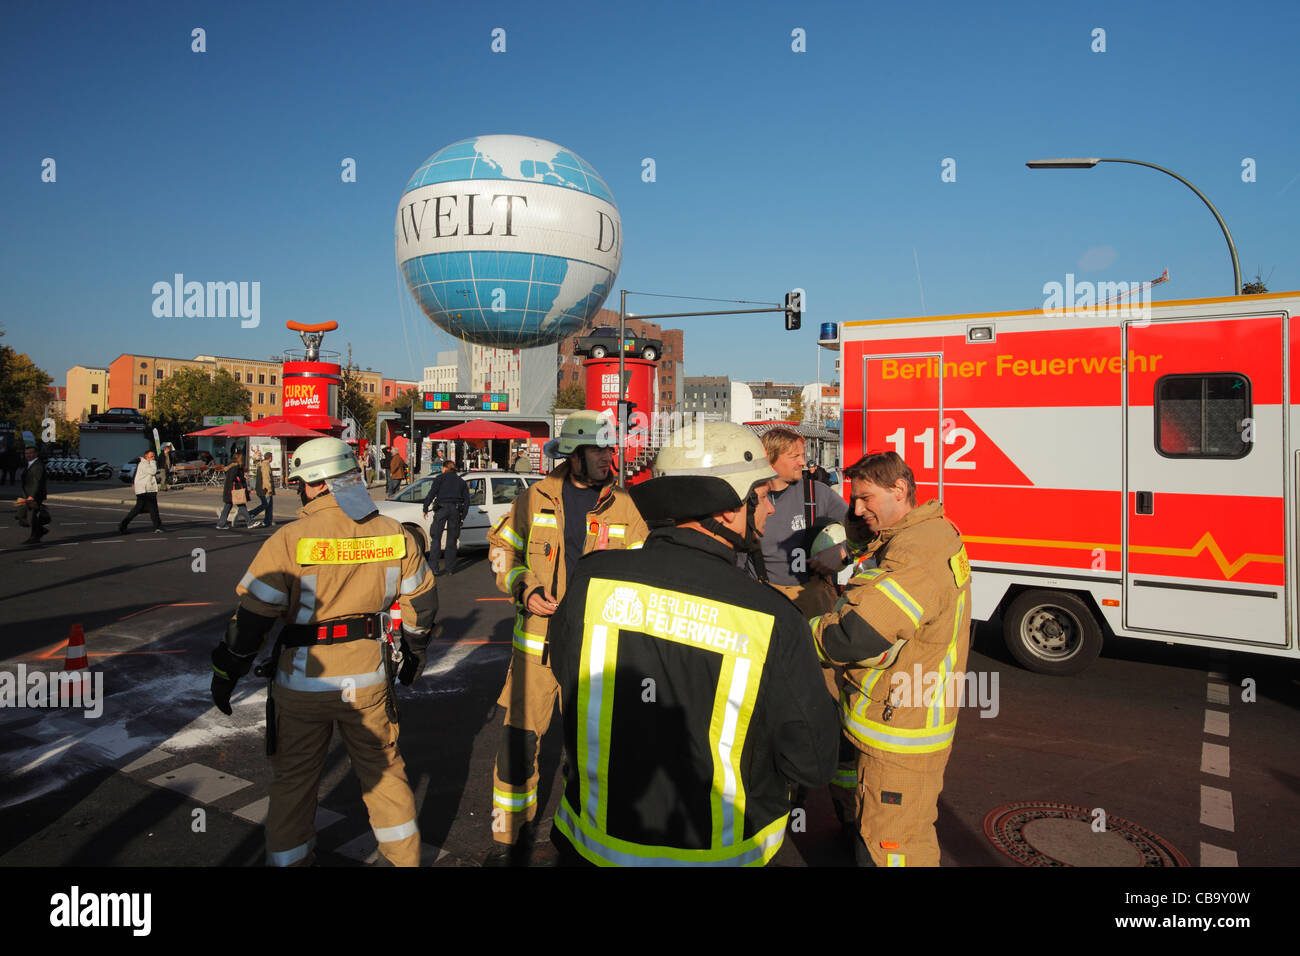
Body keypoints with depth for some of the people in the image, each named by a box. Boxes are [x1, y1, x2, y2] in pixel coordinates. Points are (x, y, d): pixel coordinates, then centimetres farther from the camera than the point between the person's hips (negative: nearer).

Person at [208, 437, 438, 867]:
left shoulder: (290, 540, -15)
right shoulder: (395, 534, -4)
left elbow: (252, 614, -11)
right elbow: (422, 600, 6)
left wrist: (226, 672, 3)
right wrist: (414, 652, 22)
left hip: (304, 682, -3)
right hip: (369, 678, 3)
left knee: (293, 781, 17)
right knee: (384, 770, 20)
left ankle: (289, 859, 32)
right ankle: (404, 856, 32)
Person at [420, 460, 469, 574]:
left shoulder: (440, 478, 9)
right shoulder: (461, 481, 21)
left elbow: (432, 493, -4)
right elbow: (467, 500, 17)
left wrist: (425, 508, 1)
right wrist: (462, 517, 18)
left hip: (442, 508, -3)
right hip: (456, 509, 3)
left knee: (436, 539, 1)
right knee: (452, 540, 10)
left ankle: (435, 567, -5)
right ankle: (451, 568, 10)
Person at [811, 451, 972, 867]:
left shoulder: (915, 556, -27)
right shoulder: (939, 534, 9)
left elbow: (853, 637, -32)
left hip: (898, 737, -10)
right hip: (916, 722, 10)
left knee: (887, 850, 3)